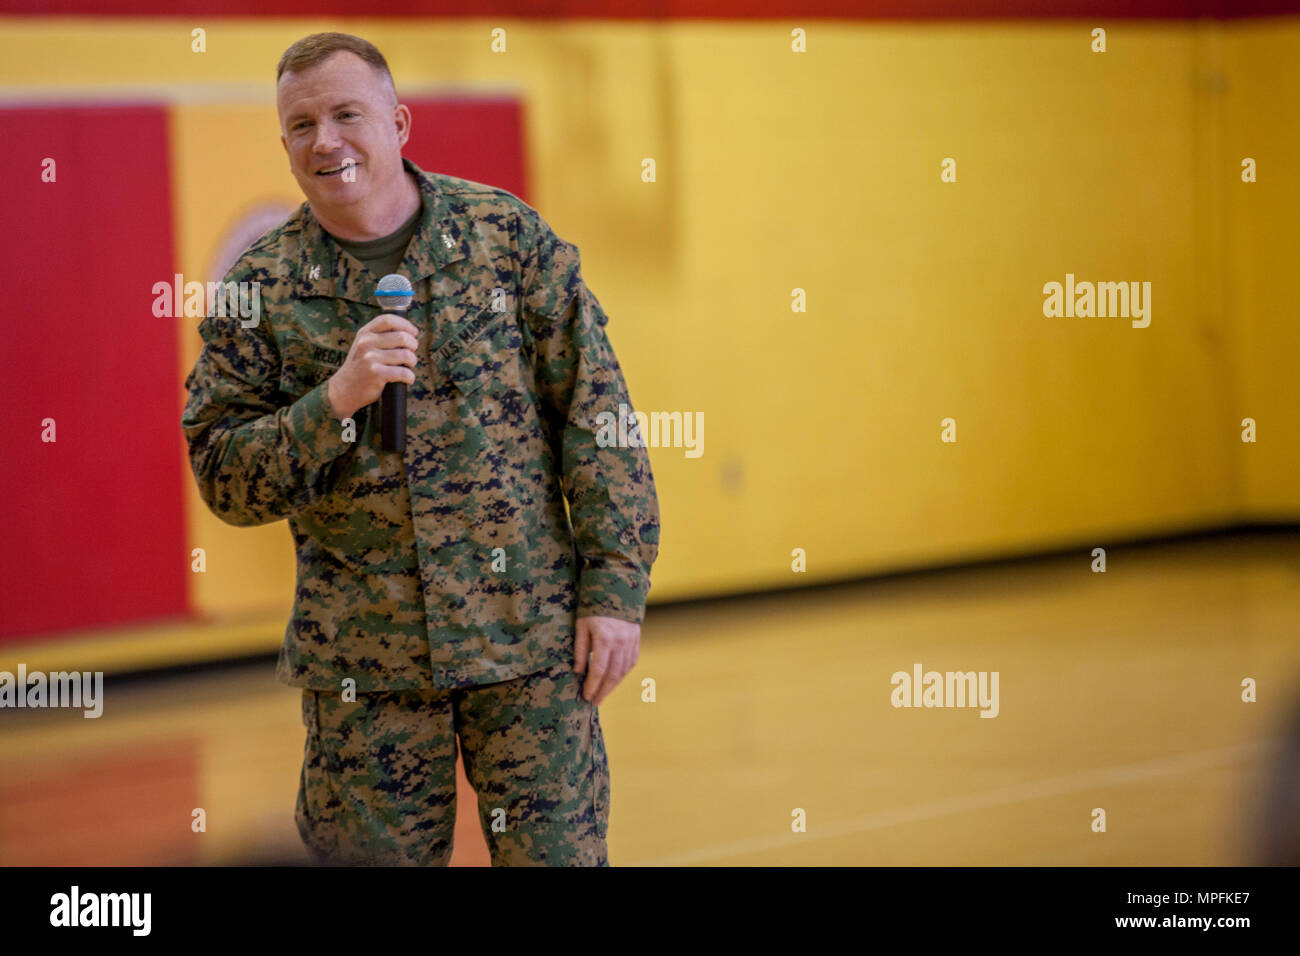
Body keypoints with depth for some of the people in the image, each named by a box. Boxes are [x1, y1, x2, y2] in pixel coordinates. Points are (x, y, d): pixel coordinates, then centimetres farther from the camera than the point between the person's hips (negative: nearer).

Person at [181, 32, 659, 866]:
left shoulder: (508, 234, 0)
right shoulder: (262, 287, 0)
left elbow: (596, 416, 0)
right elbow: (222, 478, -3)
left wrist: (617, 587, -5)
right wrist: (336, 401, -19)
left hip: (530, 633, 0)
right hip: (361, 658, 1)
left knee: (557, 851, 2)